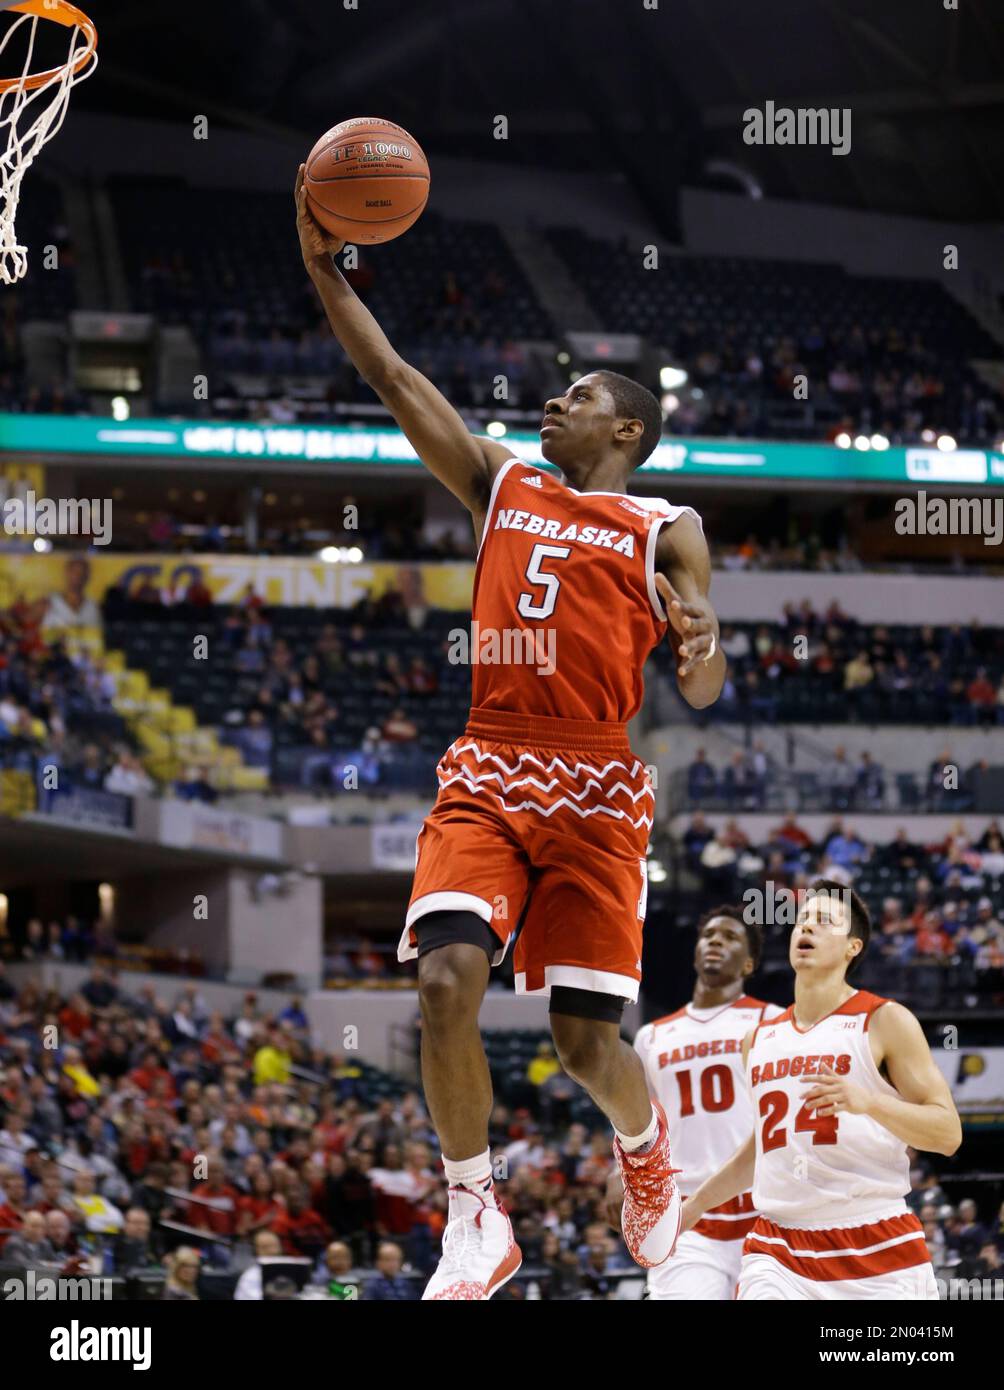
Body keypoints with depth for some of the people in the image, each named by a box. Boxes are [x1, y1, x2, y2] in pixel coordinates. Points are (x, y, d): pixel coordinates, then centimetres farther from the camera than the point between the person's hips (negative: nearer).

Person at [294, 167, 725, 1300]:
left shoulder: (666, 529, 7)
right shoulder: (500, 484, 16)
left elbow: (701, 693, 3)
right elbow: (393, 380, 11)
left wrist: (700, 646, -21)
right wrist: (325, 267, 3)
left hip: (595, 789, -2)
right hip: (485, 772, 2)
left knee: (584, 1038, -4)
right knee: (447, 981, -20)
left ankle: (644, 1140, 31)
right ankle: (476, 1220, -8)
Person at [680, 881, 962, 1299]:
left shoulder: (885, 1022, -2)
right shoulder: (760, 1039, 14)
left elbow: (948, 1133, -7)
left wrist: (869, 1102, -24)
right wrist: (693, 1207, 28)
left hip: (878, 1247, -3)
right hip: (779, 1247, 3)